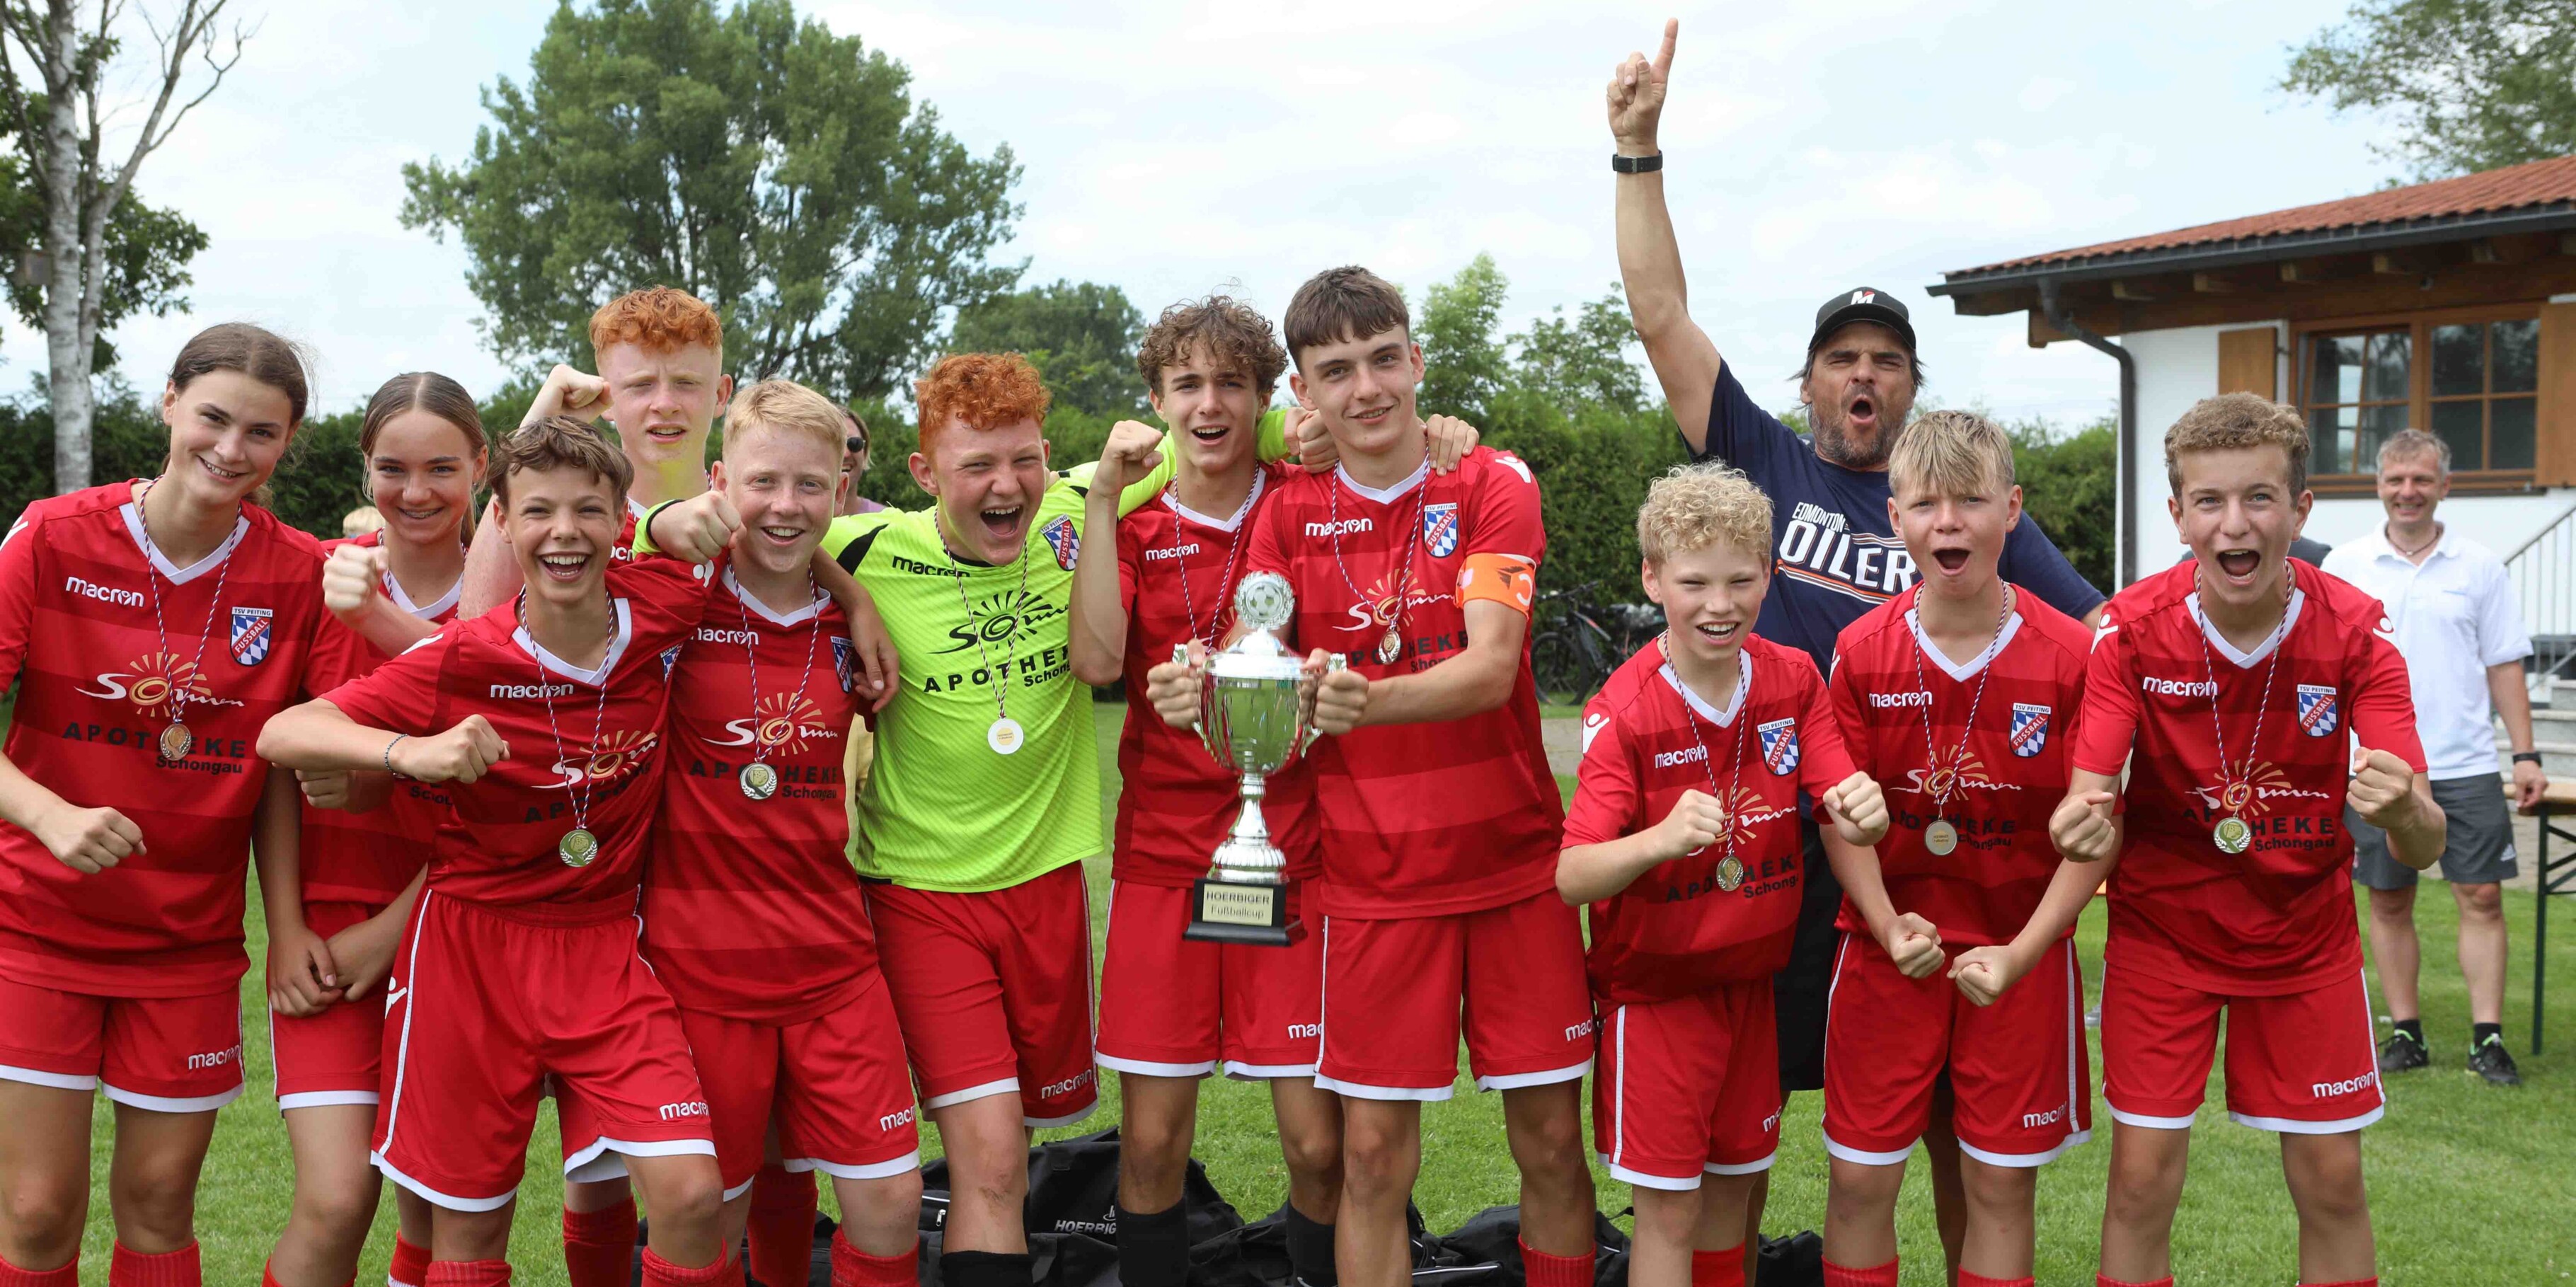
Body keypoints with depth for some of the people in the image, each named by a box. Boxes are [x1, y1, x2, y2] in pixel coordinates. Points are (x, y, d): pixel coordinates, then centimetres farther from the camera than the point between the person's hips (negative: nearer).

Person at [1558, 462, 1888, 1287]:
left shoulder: (1793, 679, -4)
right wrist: (1662, 837, -43)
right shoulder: (1625, 712, -18)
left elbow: (1845, 810, -7)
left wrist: (1862, 813, -31)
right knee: (1669, 1208, -1)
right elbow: (1572, 877, -24)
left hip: (1751, 979, 5)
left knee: (1733, 1183, 16)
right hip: (1655, 989, -4)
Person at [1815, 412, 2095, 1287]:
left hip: (2020, 946, 0)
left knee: (2004, 1182, 8)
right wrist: (1891, 927, -17)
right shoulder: (1862, 651, -5)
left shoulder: (2068, 654, -8)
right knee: (1861, 1176, 5)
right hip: (1890, 944, 1)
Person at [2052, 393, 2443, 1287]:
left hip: (2307, 935, 1)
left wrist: (2402, 811, -45)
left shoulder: (2356, 633, -17)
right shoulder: (2133, 630, -18)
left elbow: (2421, 848, -21)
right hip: (2161, 930, -1)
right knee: (2143, 1178, -2)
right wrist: (2085, 822, -45)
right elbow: (2090, 797, -21)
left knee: (2332, 1181, 6)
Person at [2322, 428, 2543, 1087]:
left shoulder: (2479, 566, 4)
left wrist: (2526, 754, 2)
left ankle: (2487, 1038, 5)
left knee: (2482, 897, -1)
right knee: (2389, 903, 6)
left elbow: (2504, 666, 7)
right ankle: (2406, 1033, 16)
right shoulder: (2345, 566, 3)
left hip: (2465, 765, 0)